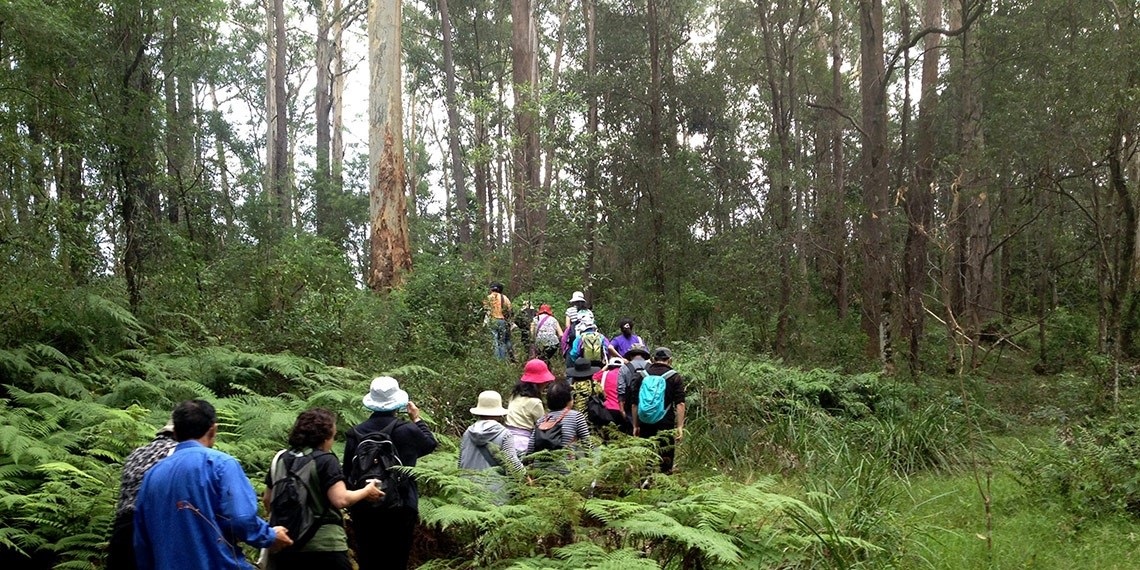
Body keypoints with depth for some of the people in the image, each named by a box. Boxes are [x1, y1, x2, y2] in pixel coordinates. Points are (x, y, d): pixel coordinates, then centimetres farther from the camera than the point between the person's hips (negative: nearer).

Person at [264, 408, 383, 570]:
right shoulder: (325, 461, -10)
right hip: (323, 544, -6)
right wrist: (366, 491, -3)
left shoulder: (282, 459, 9)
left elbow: (267, 499, 18)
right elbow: (341, 500, -19)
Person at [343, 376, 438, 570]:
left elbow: (348, 471, 4)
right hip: (401, 509, -2)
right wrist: (417, 419, 23)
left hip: (364, 510, 2)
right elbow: (431, 443, 10)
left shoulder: (355, 432, -3)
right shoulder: (408, 431, -10)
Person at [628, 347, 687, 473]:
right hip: (666, 425, -3)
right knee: (665, 459, 4)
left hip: (645, 425, 3)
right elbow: (680, 404, -7)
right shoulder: (675, 377, 1)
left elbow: (634, 404, 10)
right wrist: (680, 427, -7)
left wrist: (635, 426, 15)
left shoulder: (642, 376, 9)